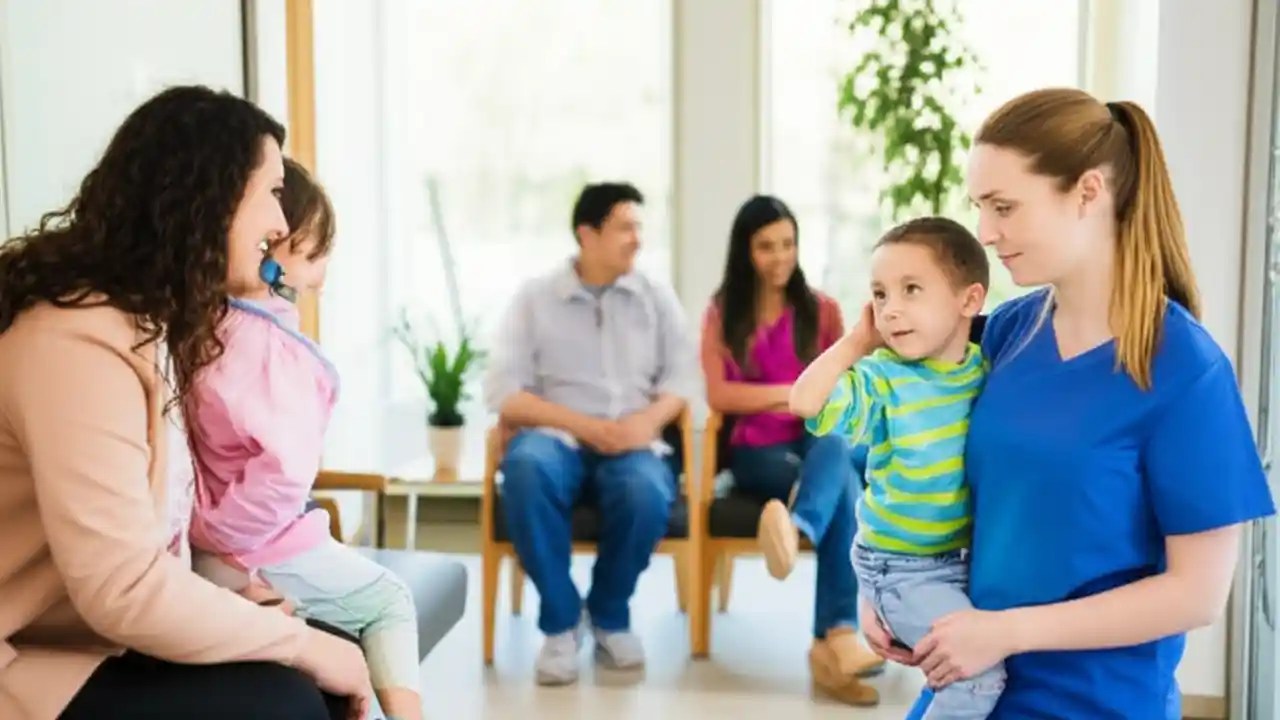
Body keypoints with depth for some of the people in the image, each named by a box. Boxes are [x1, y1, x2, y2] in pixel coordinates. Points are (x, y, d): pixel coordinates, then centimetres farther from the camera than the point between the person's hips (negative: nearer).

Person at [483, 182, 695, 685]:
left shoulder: (657, 297, 12)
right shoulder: (534, 298, 5)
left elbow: (681, 377, 6)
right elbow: (505, 393, -4)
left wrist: (649, 419, -16)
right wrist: (585, 424, -16)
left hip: (631, 443, 1)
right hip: (557, 437, -1)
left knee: (648, 492, -34)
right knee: (526, 467, -36)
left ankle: (609, 615, -3)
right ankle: (561, 619, -16)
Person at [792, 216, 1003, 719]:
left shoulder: (987, 369, -3)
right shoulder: (882, 379, -16)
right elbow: (805, 402, -31)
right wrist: (856, 340, -22)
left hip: (966, 558, 6)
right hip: (900, 569, -6)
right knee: (982, 672, -16)